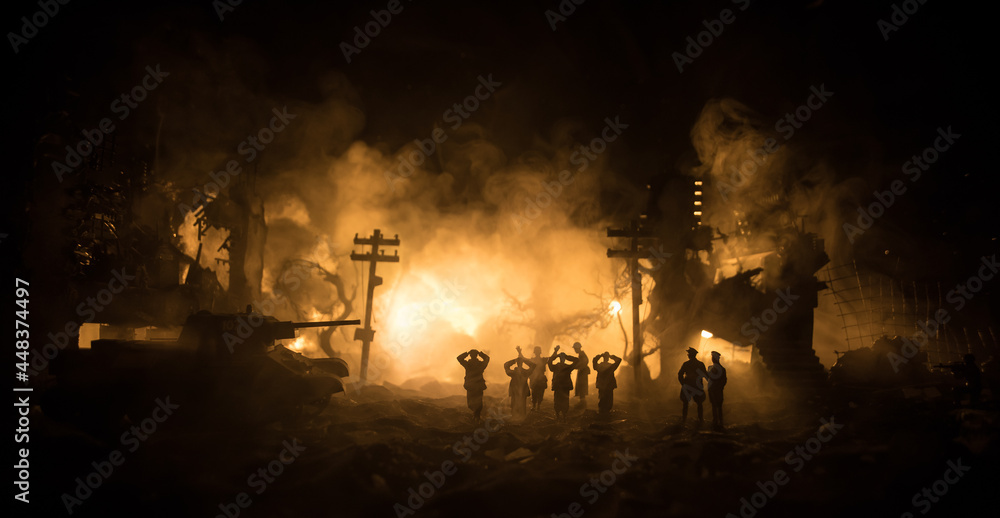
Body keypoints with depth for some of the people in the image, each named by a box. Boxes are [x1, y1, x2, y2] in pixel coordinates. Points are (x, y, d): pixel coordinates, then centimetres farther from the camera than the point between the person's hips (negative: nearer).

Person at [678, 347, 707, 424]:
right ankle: (700, 418, 11)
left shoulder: (686, 364, -8)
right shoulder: (701, 364, -5)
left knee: (685, 402, 12)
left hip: (687, 386, -1)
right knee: (699, 403, 12)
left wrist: (682, 383, 4)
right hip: (697, 386, 1)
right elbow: (704, 375, 1)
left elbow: (680, 374, -7)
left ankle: (684, 418, 14)